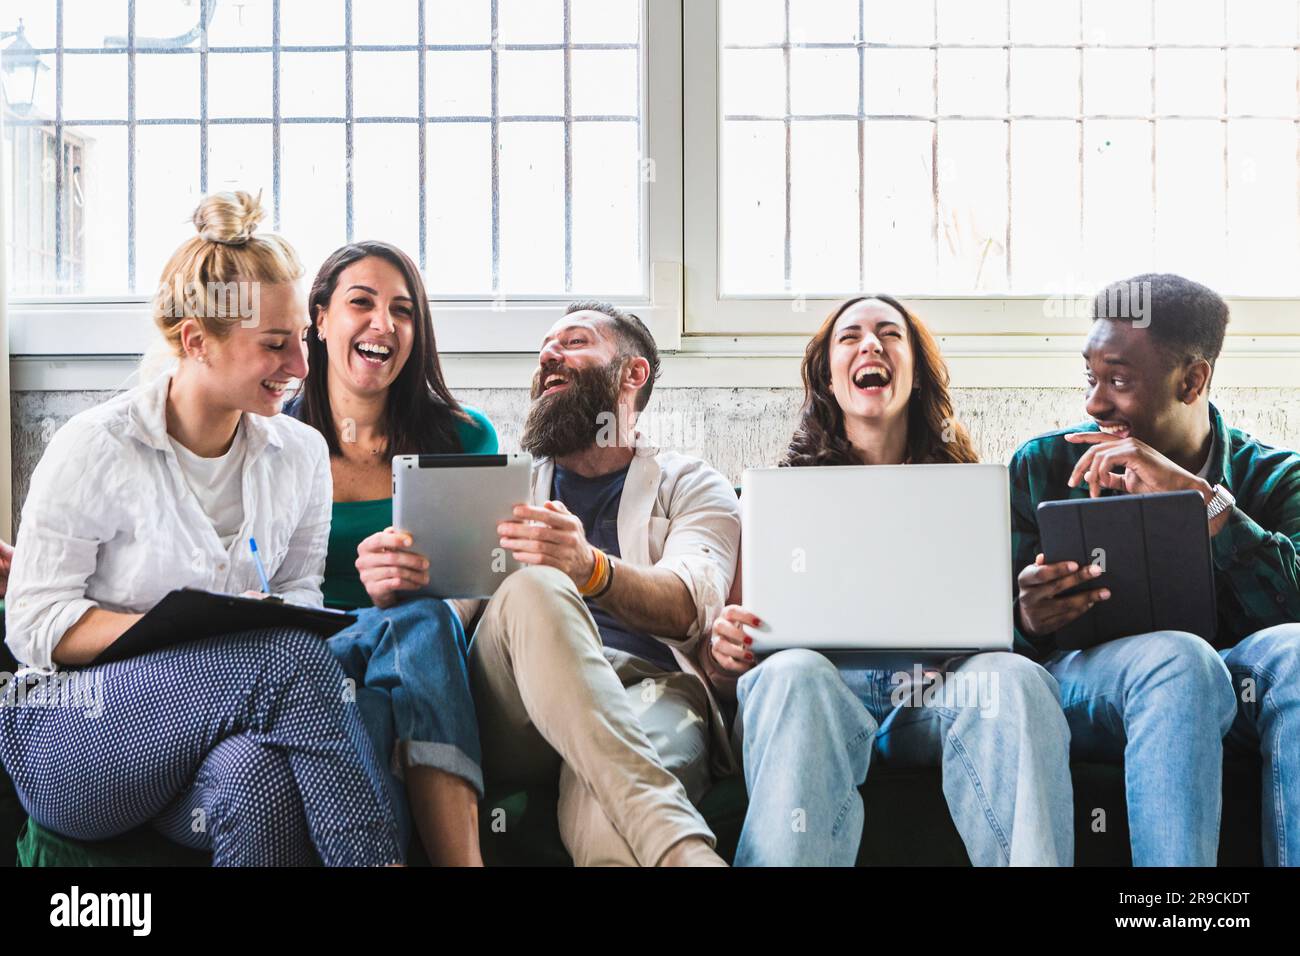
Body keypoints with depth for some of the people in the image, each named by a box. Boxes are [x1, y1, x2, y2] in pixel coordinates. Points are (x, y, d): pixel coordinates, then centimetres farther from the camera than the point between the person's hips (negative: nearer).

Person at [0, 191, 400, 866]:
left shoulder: (302, 455, 9)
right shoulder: (94, 449, -6)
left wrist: (283, 623, -13)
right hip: (72, 749, -3)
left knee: (259, 780, -37)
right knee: (290, 655, -31)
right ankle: (378, 857, -26)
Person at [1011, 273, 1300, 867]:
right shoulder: (1043, 465, 12)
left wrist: (1201, 498, -17)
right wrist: (1029, 620, -19)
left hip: (1238, 690, 1)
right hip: (1081, 676, 0)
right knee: (1174, 658, -35)